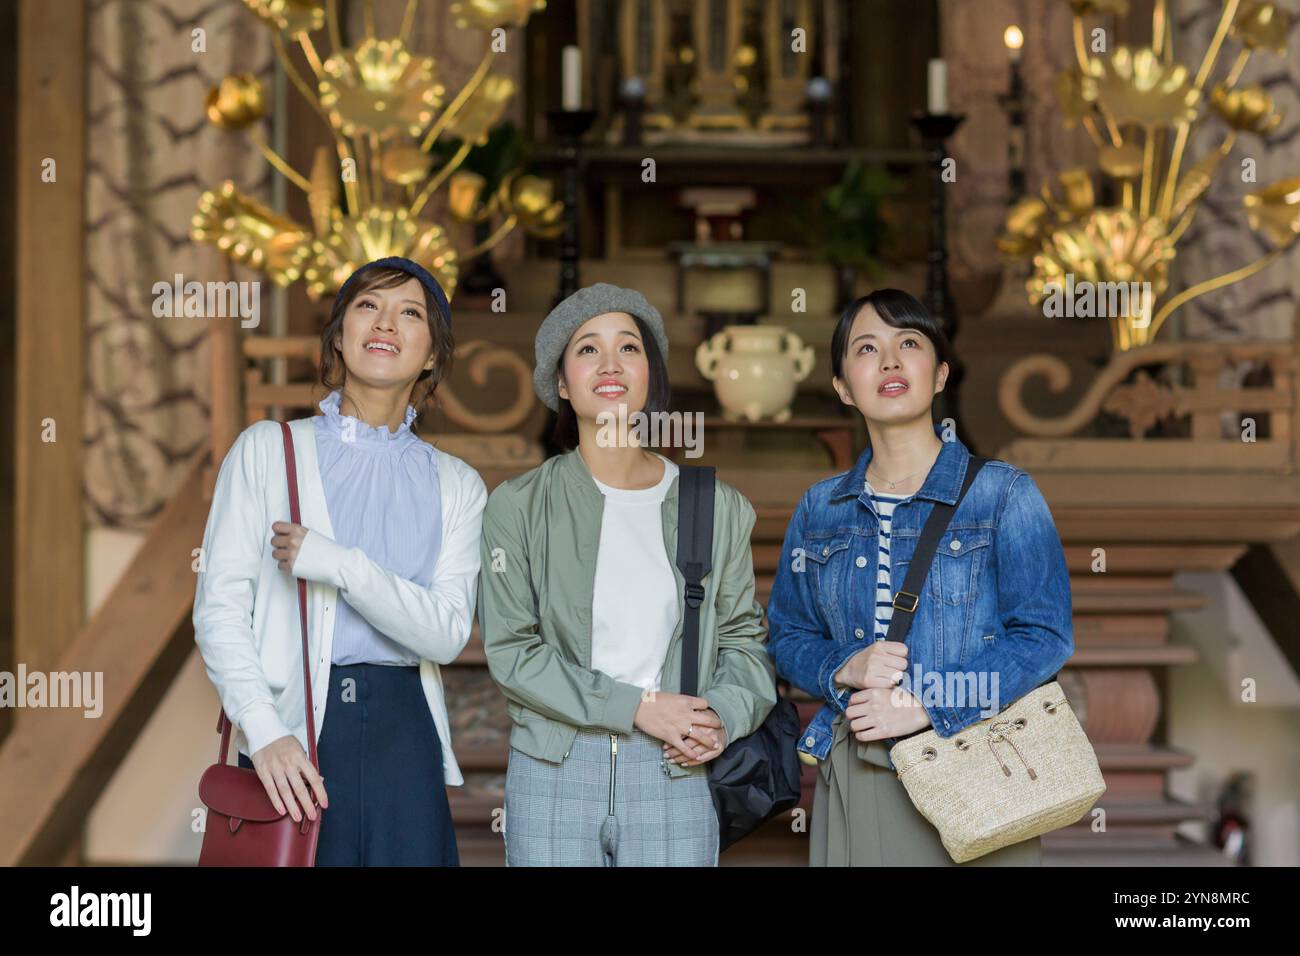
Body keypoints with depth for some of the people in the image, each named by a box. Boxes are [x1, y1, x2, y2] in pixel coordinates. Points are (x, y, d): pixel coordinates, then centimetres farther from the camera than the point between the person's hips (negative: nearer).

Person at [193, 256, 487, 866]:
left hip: (402, 730, 2)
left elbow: (447, 633, -2)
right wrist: (264, 732, -15)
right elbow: (219, 606, -2)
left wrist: (337, 564, -13)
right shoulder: (266, 450, 6)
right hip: (290, 733, -2)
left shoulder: (456, 486, 11)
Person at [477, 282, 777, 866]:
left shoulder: (717, 508, 8)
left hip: (673, 776, 1)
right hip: (553, 774, -1)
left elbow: (744, 638, 13)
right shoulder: (519, 505, 2)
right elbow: (509, 649, -4)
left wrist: (724, 717, -8)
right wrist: (637, 706, -12)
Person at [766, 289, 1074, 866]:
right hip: (854, 785, 3)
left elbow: (1044, 637, -9)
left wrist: (925, 708, -16)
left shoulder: (1003, 494, -2)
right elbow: (787, 636, 13)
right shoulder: (819, 510, 10)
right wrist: (842, 668, -9)